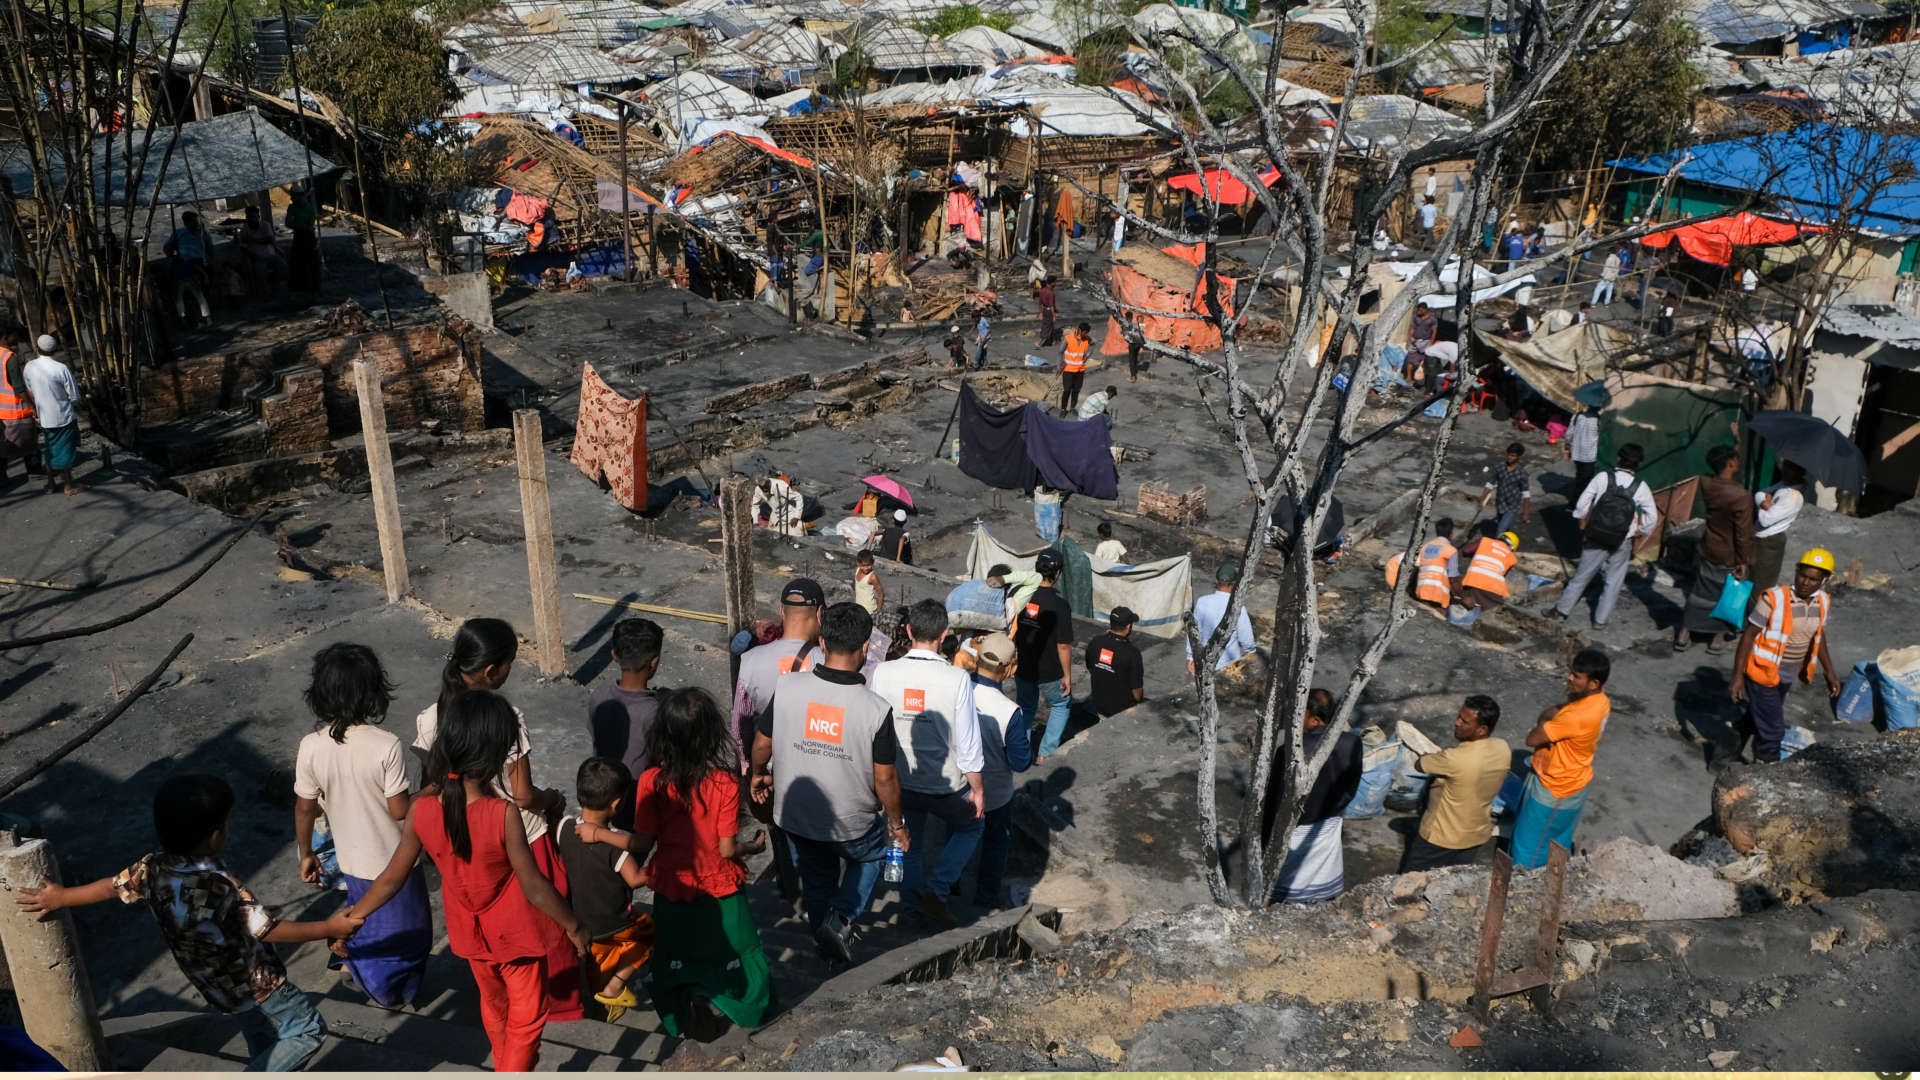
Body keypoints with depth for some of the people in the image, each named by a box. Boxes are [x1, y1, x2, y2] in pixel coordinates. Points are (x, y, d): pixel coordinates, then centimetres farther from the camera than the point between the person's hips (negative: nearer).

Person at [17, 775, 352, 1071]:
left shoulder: (153, 869, -13)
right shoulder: (220, 886, -35)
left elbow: (111, 887, 5)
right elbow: (270, 930, -29)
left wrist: (60, 897, 24)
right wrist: (330, 929, -21)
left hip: (215, 983, 8)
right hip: (255, 981, -8)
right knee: (308, 1030, 4)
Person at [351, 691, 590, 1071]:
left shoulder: (423, 808, -20)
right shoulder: (504, 814, -32)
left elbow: (392, 877, -7)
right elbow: (534, 886, -22)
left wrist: (354, 915, 11)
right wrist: (574, 926, -6)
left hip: (471, 933, 6)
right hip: (516, 932, -5)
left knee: (493, 1003, 31)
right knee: (526, 1017, 16)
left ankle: (507, 1066, 54)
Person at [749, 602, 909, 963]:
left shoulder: (787, 687, -19)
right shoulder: (875, 709, -25)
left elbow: (762, 744, -5)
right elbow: (885, 778, -16)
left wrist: (759, 775, 17)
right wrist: (897, 824, 1)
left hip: (794, 816, 2)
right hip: (853, 824, -2)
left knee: (816, 880, 27)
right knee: (874, 853, 28)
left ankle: (826, 936, 38)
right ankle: (842, 916, 11)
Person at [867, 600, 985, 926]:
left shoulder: (882, 673, -14)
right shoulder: (957, 679, -21)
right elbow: (967, 743, -14)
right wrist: (977, 789, 1)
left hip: (899, 783, 3)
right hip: (946, 785, -2)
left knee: (909, 846, 24)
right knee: (971, 827, 25)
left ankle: (916, 900, 38)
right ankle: (935, 891, 12)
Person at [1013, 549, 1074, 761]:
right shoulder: (1060, 604, -24)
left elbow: (1010, 630, 3)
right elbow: (1063, 645, -20)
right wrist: (1067, 675, -7)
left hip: (1022, 669, 4)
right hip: (1049, 673, -4)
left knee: (1025, 709, 25)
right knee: (1061, 704, 22)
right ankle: (1045, 752, 20)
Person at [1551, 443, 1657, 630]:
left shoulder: (1602, 478, -11)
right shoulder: (1641, 488, -9)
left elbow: (1582, 504, -7)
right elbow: (1652, 517, -5)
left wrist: (1583, 526, 9)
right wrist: (1640, 532, 12)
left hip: (1595, 539, 0)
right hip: (1622, 544, 0)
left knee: (1582, 575, 15)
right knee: (1613, 581, 15)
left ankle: (1562, 610, 25)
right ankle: (1600, 620, 20)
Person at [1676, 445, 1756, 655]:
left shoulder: (1706, 485, -11)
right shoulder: (1741, 497, -28)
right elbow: (1743, 533, -21)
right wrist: (1744, 561, -11)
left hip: (1706, 552, 5)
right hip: (1729, 558, -5)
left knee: (1700, 593, 18)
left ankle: (1683, 635, 23)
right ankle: (1718, 639, 26)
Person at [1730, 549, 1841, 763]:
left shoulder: (1822, 603, -4)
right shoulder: (1774, 599, -23)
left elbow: (1818, 635, 14)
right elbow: (1749, 635, -18)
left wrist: (1829, 671, 16)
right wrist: (1738, 675, -20)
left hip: (1785, 675, 7)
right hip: (1762, 672, -7)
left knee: (1755, 719, 25)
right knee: (1772, 730, -2)